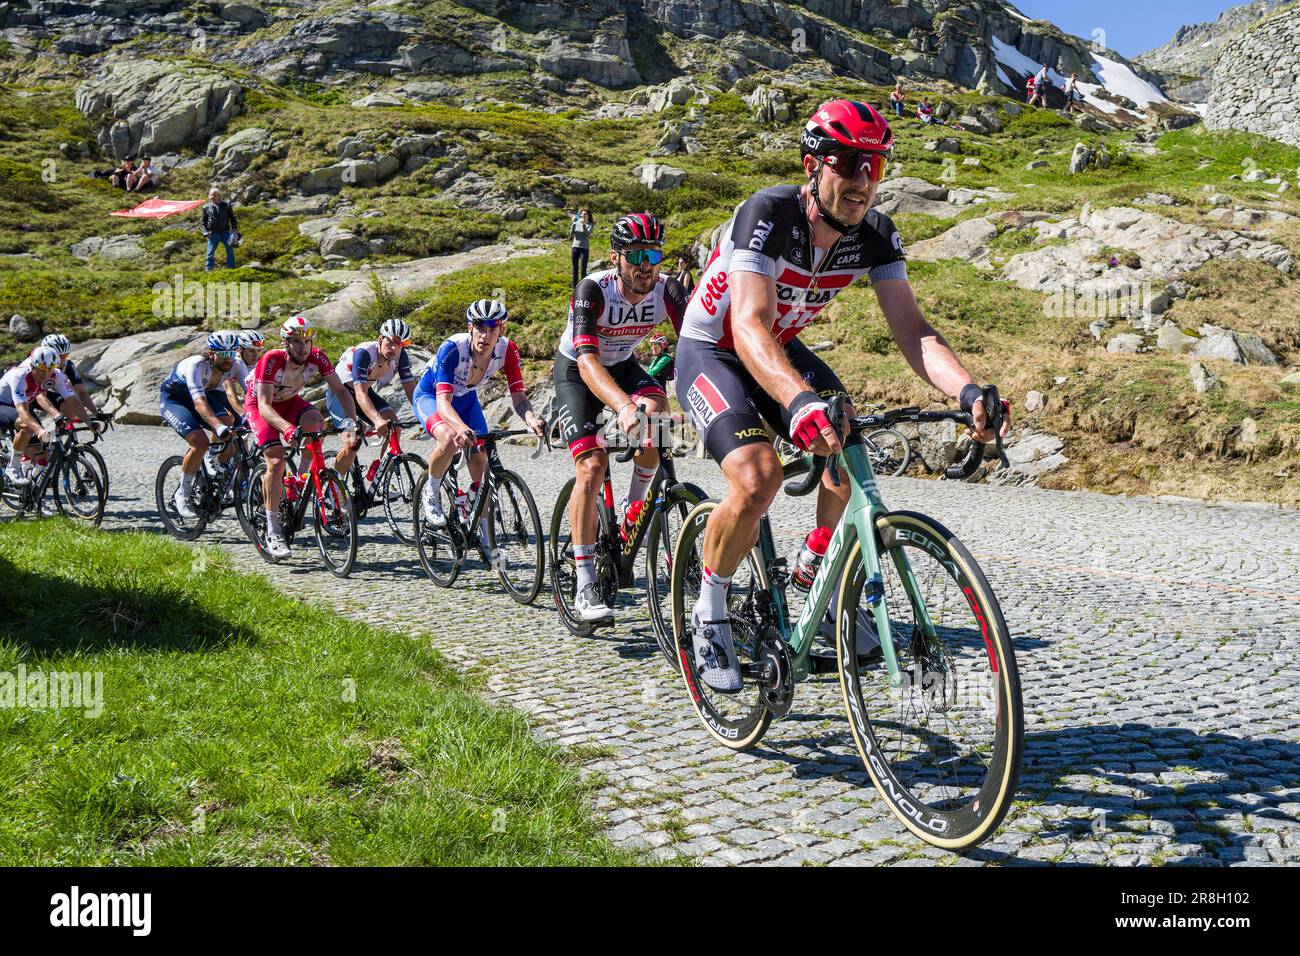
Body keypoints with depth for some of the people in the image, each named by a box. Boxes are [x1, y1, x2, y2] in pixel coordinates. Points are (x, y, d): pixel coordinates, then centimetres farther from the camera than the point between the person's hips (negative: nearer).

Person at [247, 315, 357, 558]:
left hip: (289, 401, 4)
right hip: (258, 405, -4)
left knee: (316, 423, -29)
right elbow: (265, 406, -40)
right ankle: (273, 532, -13)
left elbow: (340, 390, -20)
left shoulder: (316, 357, -22)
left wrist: (350, 418, -39)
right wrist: (288, 429, -58)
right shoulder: (271, 360, -33)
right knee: (276, 461, -21)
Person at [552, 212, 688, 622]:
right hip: (576, 371, -3)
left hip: (623, 365, 3)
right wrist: (624, 407, -61)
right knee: (592, 466, -19)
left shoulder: (667, 289, -21)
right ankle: (585, 588, -14)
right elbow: (587, 360, -44)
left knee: (656, 410, -30)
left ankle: (633, 510, -5)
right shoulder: (593, 290, -31)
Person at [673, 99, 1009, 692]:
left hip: (781, 349, 6)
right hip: (710, 351, -6)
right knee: (759, 477, -27)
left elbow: (911, 331, -19)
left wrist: (967, 391, -38)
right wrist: (800, 401, -62)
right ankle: (708, 613, -4)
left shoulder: (875, 234, -13)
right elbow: (749, 327, -44)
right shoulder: (767, 213, -31)